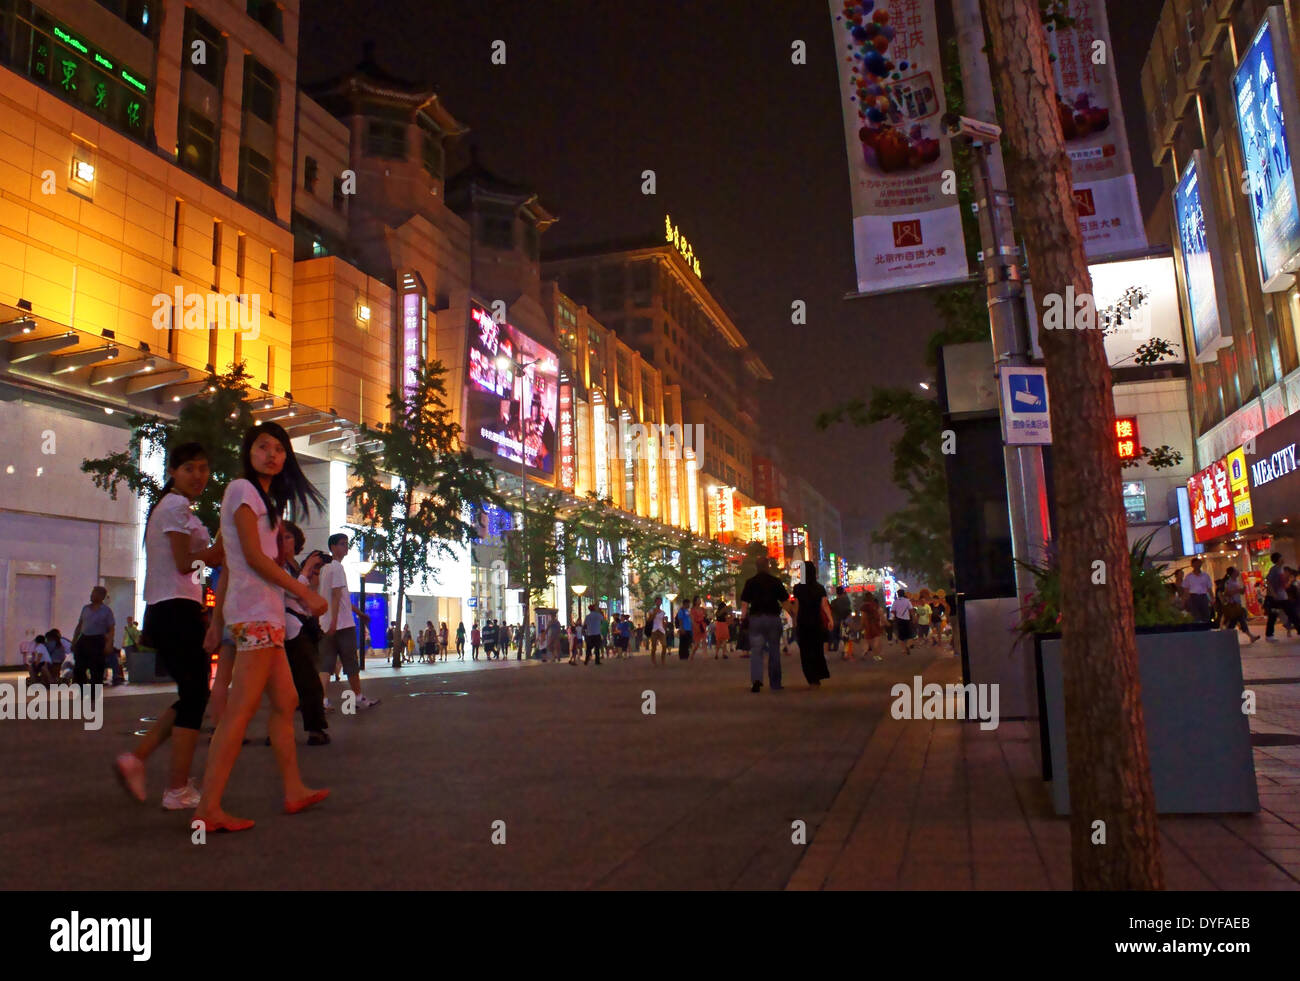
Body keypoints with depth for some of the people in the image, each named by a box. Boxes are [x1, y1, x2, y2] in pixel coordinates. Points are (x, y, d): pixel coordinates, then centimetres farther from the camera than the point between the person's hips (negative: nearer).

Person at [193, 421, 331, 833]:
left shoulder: (262, 497, 22)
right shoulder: (243, 489, -5)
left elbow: (229, 567, 20)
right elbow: (253, 557, -13)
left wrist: (217, 622, 19)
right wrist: (305, 592, -11)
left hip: (263, 613, 10)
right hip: (256, 610, -10)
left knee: (285, 701, 11)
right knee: (240, 710, -12)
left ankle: (294, 791, 17)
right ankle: (208, 810, -11)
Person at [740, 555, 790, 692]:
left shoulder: (750, 582, 0)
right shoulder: (776, 582, 0)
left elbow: (744, 604, -2)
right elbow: (785, 602, 1)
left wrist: (743, 618, 4)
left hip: (755, 618, 0)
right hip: (773, 618, 0)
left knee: (756, 650, 0)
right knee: (774, 651, 11)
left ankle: (756, 679, -20)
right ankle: (775, 684, 16)